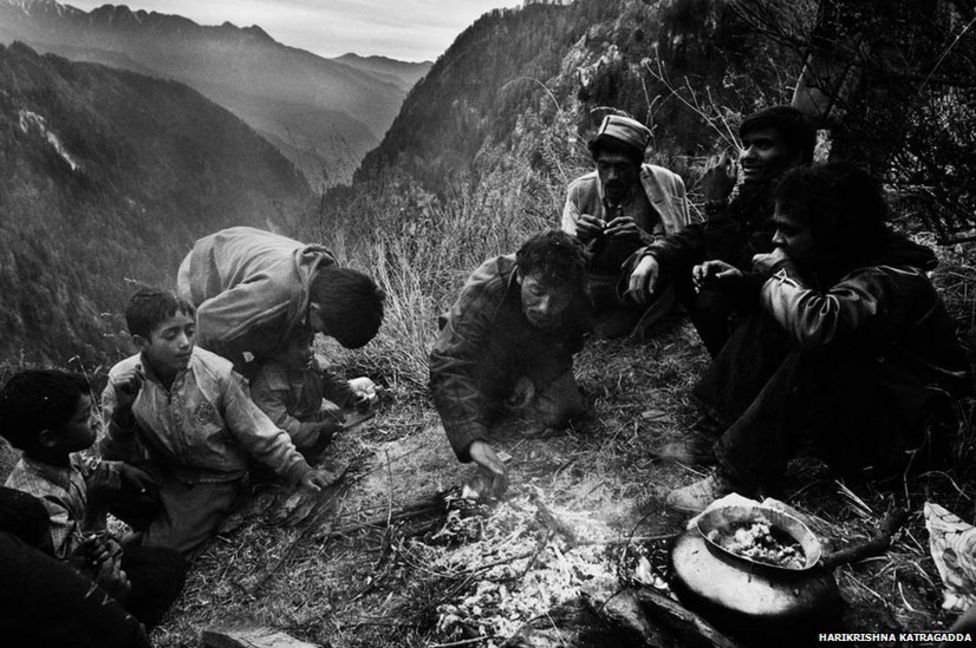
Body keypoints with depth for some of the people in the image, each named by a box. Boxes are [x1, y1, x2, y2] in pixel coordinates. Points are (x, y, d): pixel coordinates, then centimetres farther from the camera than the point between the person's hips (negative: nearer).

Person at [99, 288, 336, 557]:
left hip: (214, 480, -5)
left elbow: (258, 434, -10)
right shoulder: (122, 381, -13)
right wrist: (122, 411, -27)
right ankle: (156, 524, 10)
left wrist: (300, 471, -17)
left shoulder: (217, 373, -20)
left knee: (159, 554, -19)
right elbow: (116, 459, -10)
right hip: (161, 475, 5)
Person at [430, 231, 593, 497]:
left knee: (559, 413, -17)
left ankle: (516, 391, 16)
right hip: (488, 353, -1)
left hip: (541, 353, 2)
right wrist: (474, 440, -60)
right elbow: (447, 365, -47)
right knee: (474, 408, -17)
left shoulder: (583, 298, -31)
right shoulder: (484, 289, -43)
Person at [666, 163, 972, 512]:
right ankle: (717, 426, -10)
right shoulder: (837, 260, -2)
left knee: (813, 362, -35)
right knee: (770, 314, -6)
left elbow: (816, 324, -46)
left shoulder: (889, 281, -28)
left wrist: (779, 273, -27)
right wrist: (738, 280, -12)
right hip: (858, 394, 8)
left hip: (907, 435, -8)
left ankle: (733, 477, -24)